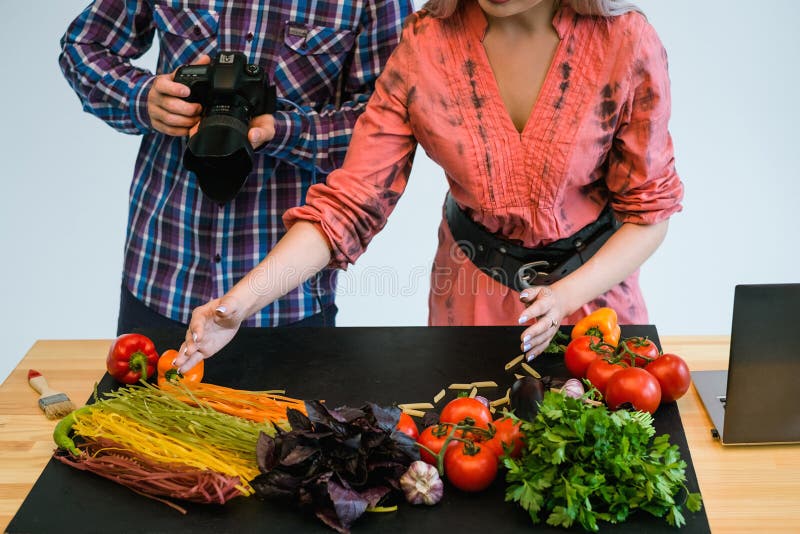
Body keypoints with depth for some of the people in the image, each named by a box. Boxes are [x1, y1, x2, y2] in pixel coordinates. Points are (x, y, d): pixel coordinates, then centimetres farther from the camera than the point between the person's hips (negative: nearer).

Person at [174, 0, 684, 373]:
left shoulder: (626, 42, -20)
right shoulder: (428, 41, -17)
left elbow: (647, 210, -11)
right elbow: (349, 202, -17)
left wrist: (567, 295, -28)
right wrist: (240, 302, -29)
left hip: (592, 287, -1)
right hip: (471, 298, 1)